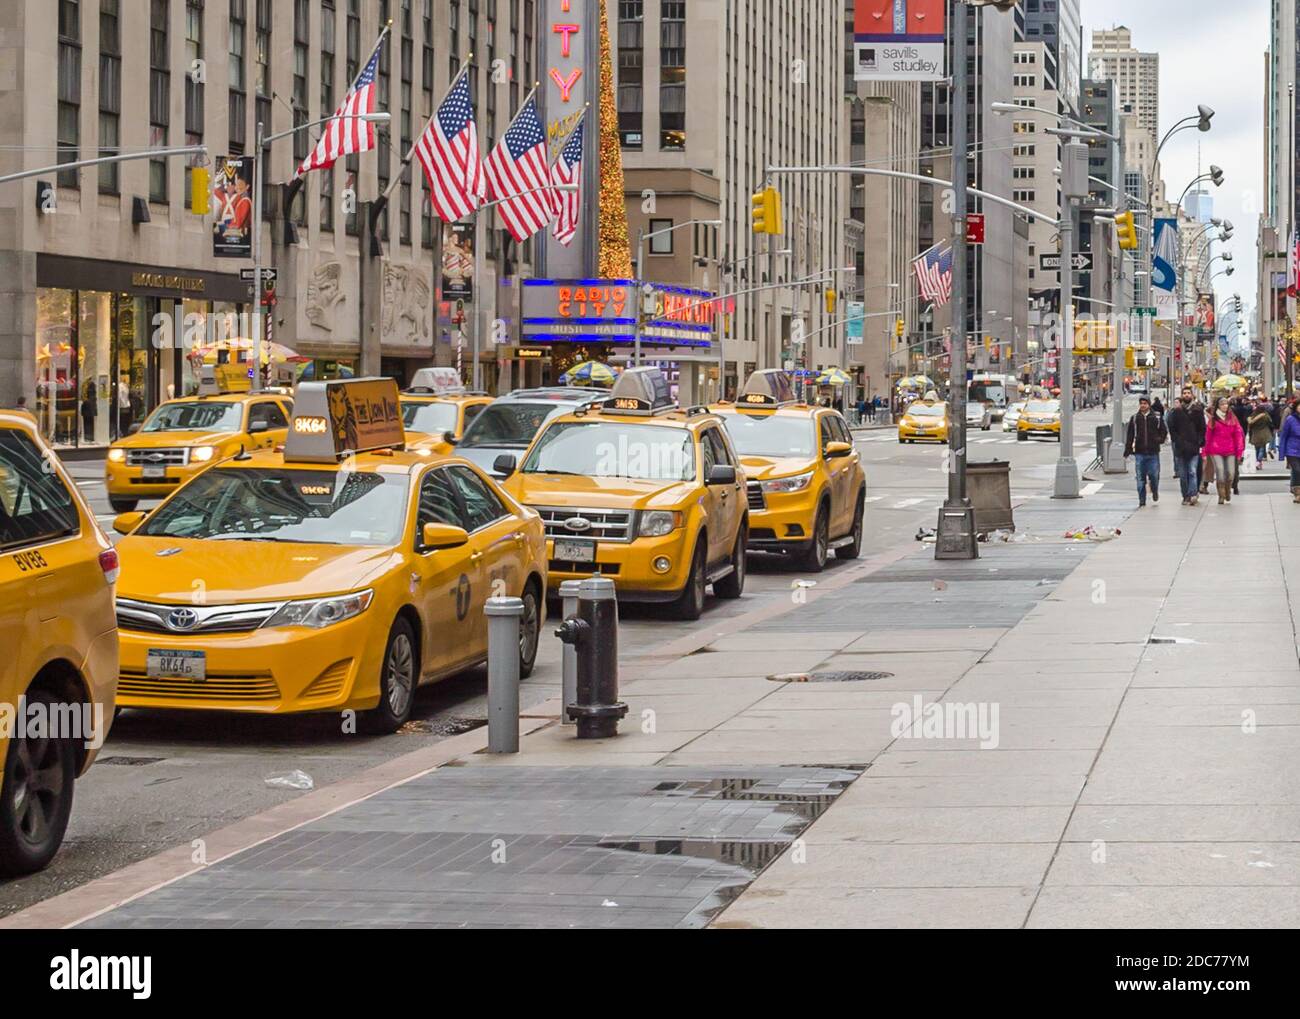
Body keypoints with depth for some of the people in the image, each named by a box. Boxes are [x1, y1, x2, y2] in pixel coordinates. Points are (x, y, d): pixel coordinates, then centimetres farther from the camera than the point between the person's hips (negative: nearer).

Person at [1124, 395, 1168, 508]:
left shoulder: (1157, 418, 4)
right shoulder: (1134, 418, 6)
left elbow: (1164, 431, 14)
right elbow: (1129, 435, 7)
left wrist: (1160, 439, -3)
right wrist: (1128, 449, 0)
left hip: (1153, 452, -1)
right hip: (1139, 452, 1)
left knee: (1154, 475, -2)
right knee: (1140, 478, 0)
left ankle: (1155, 492, 28)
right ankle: (1142, 500, 7)